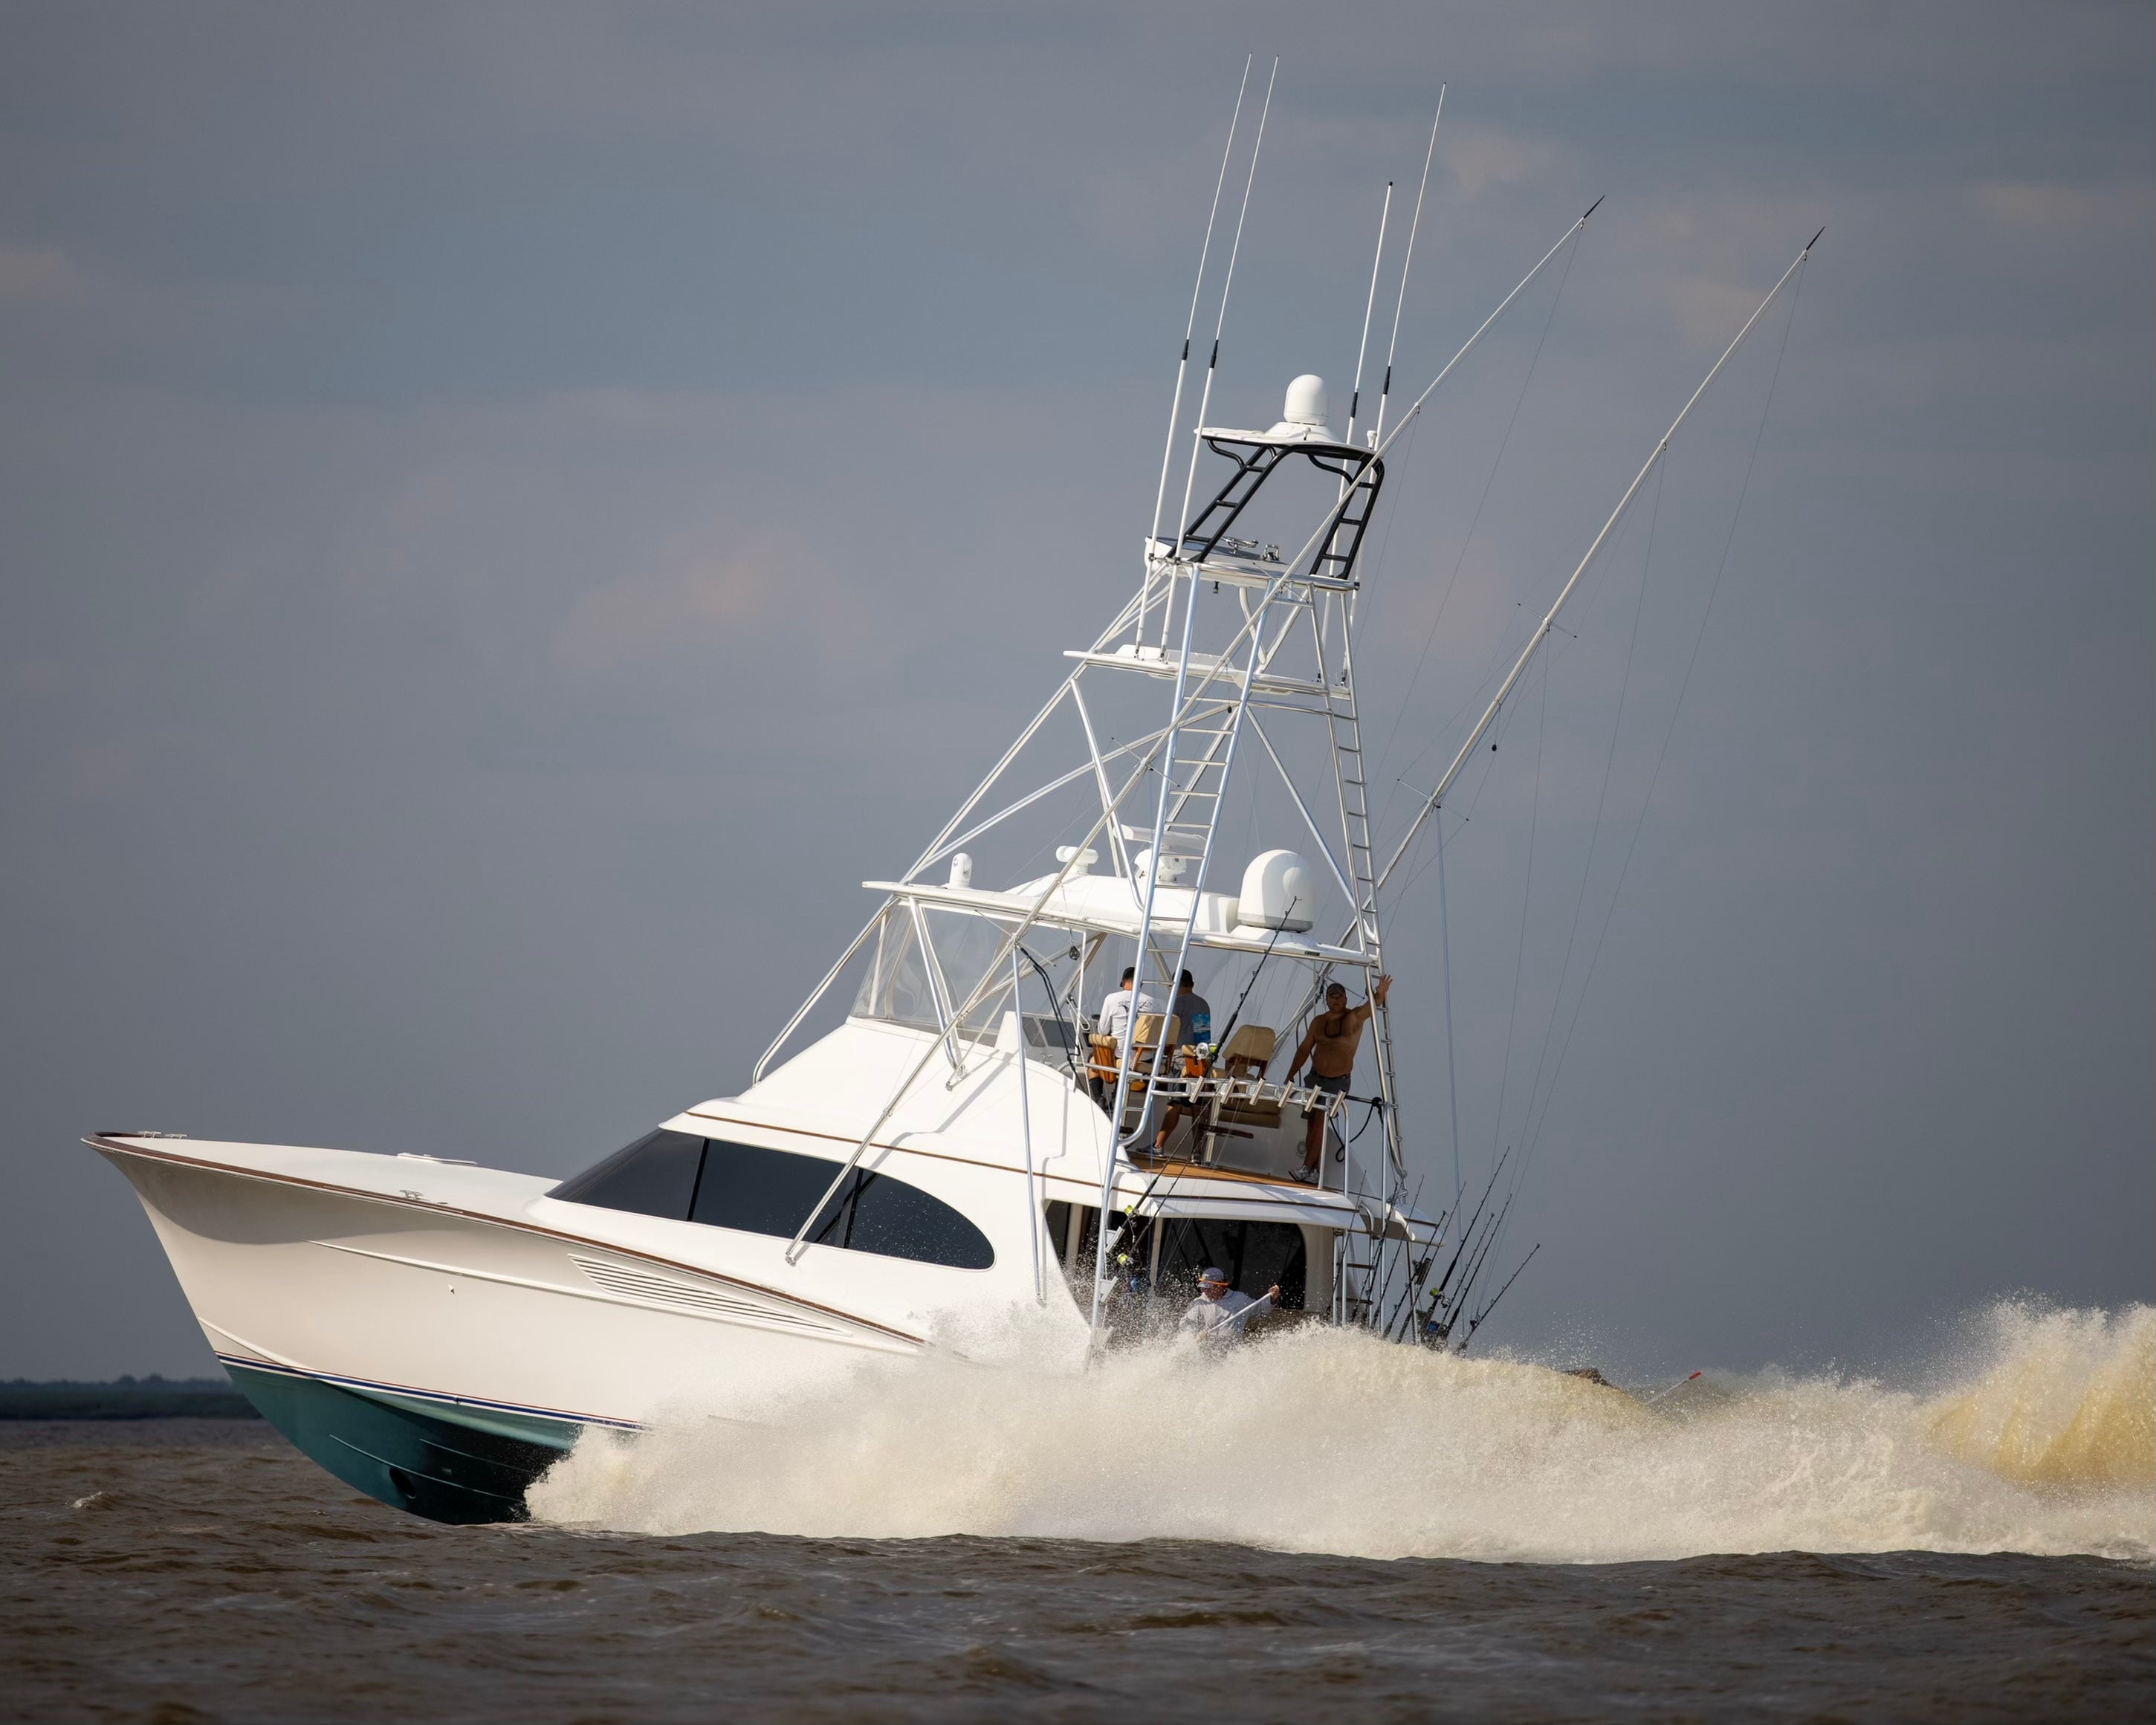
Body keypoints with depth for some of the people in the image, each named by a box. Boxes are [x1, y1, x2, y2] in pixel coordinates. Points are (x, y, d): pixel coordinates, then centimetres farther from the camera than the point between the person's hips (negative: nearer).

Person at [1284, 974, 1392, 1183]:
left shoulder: (1355, 1018, -7)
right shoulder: (1319, 1022, 4)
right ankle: (1312, 1169, 10)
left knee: (1320, 1119, -15)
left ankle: (1307, 1169, -15)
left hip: (1338, 1081, -4)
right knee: (1313, 1122, 4)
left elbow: (1372, 1005, -27)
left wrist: (1380, 995, -50)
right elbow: (1304, 1049, 12)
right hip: (1315, 1078, 4)